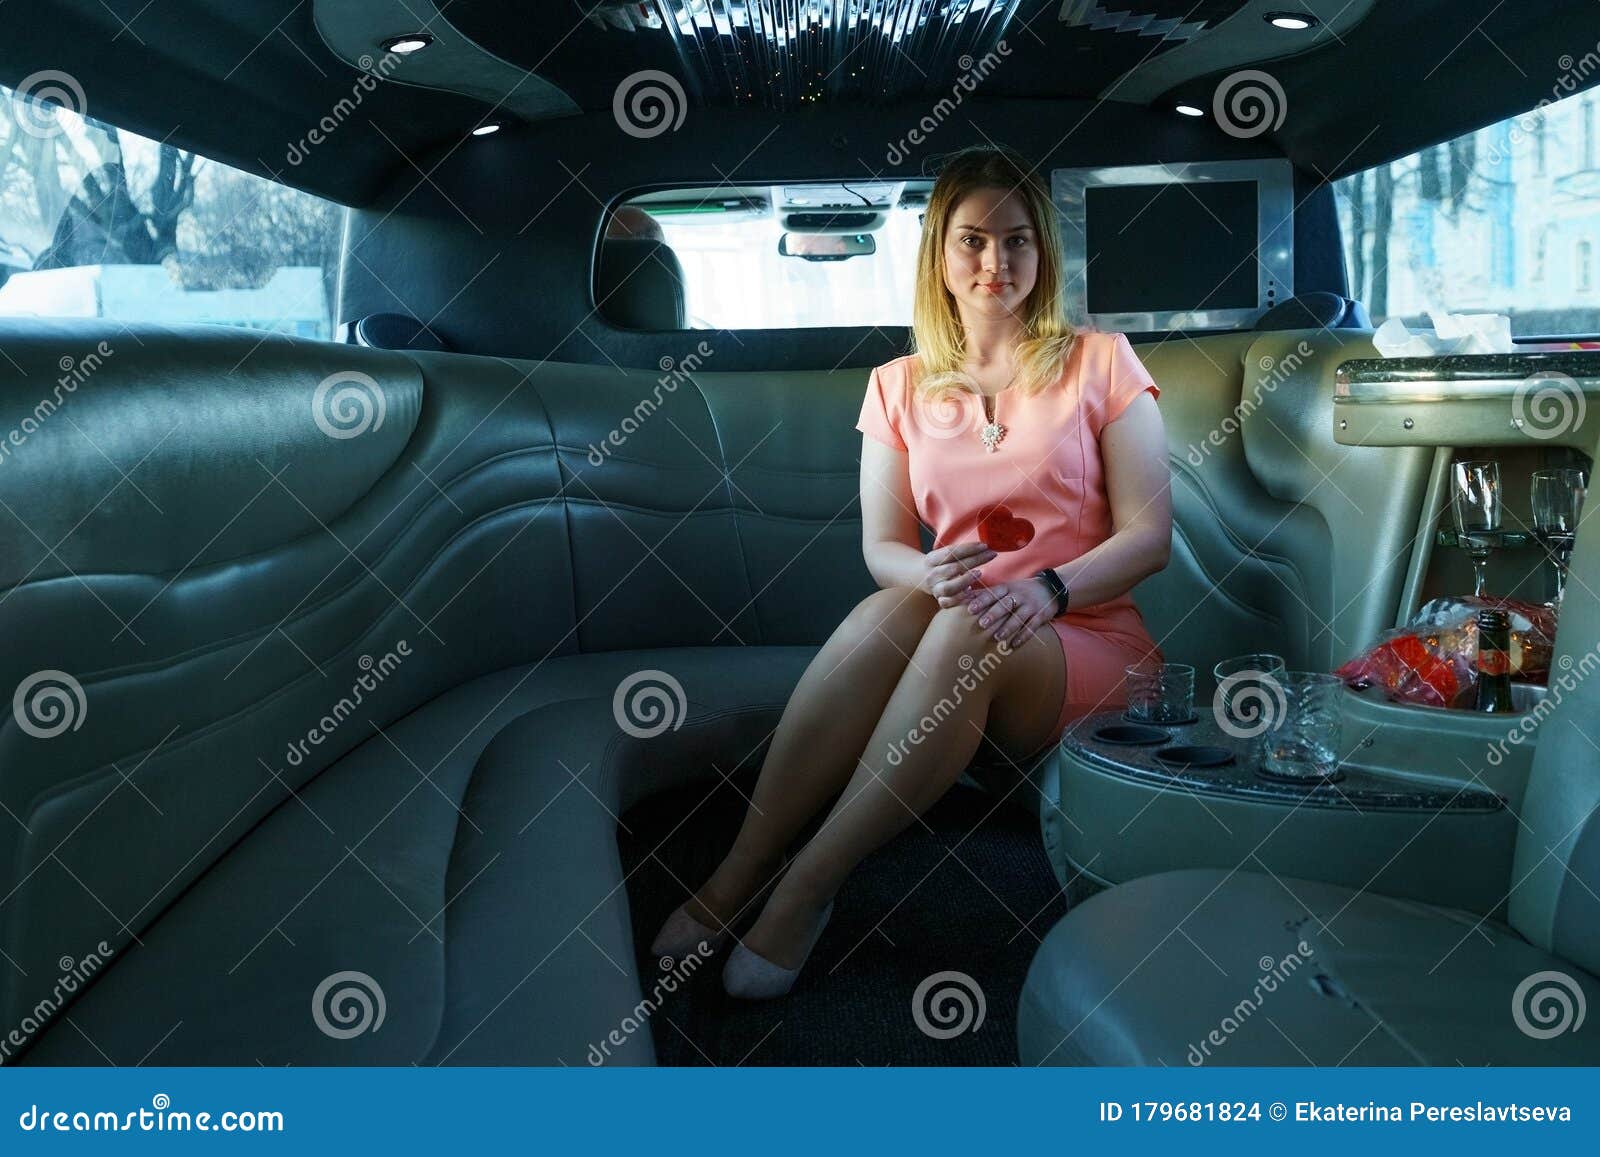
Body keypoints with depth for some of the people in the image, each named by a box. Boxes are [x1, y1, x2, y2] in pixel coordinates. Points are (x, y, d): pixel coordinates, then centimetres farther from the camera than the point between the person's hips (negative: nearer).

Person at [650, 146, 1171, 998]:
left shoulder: (1100, 364, 3)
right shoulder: (900, 387, 10)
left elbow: (1149, 536, -2)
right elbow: (880, 548, 5)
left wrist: (1046, 588, -21)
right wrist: (930, 573, -19)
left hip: (1087, 646, -2)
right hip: (953, 649, 2)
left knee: (966, 630, -36)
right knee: (887, 610, -33)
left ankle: (804, 891, -31)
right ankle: (739, 874, -30)